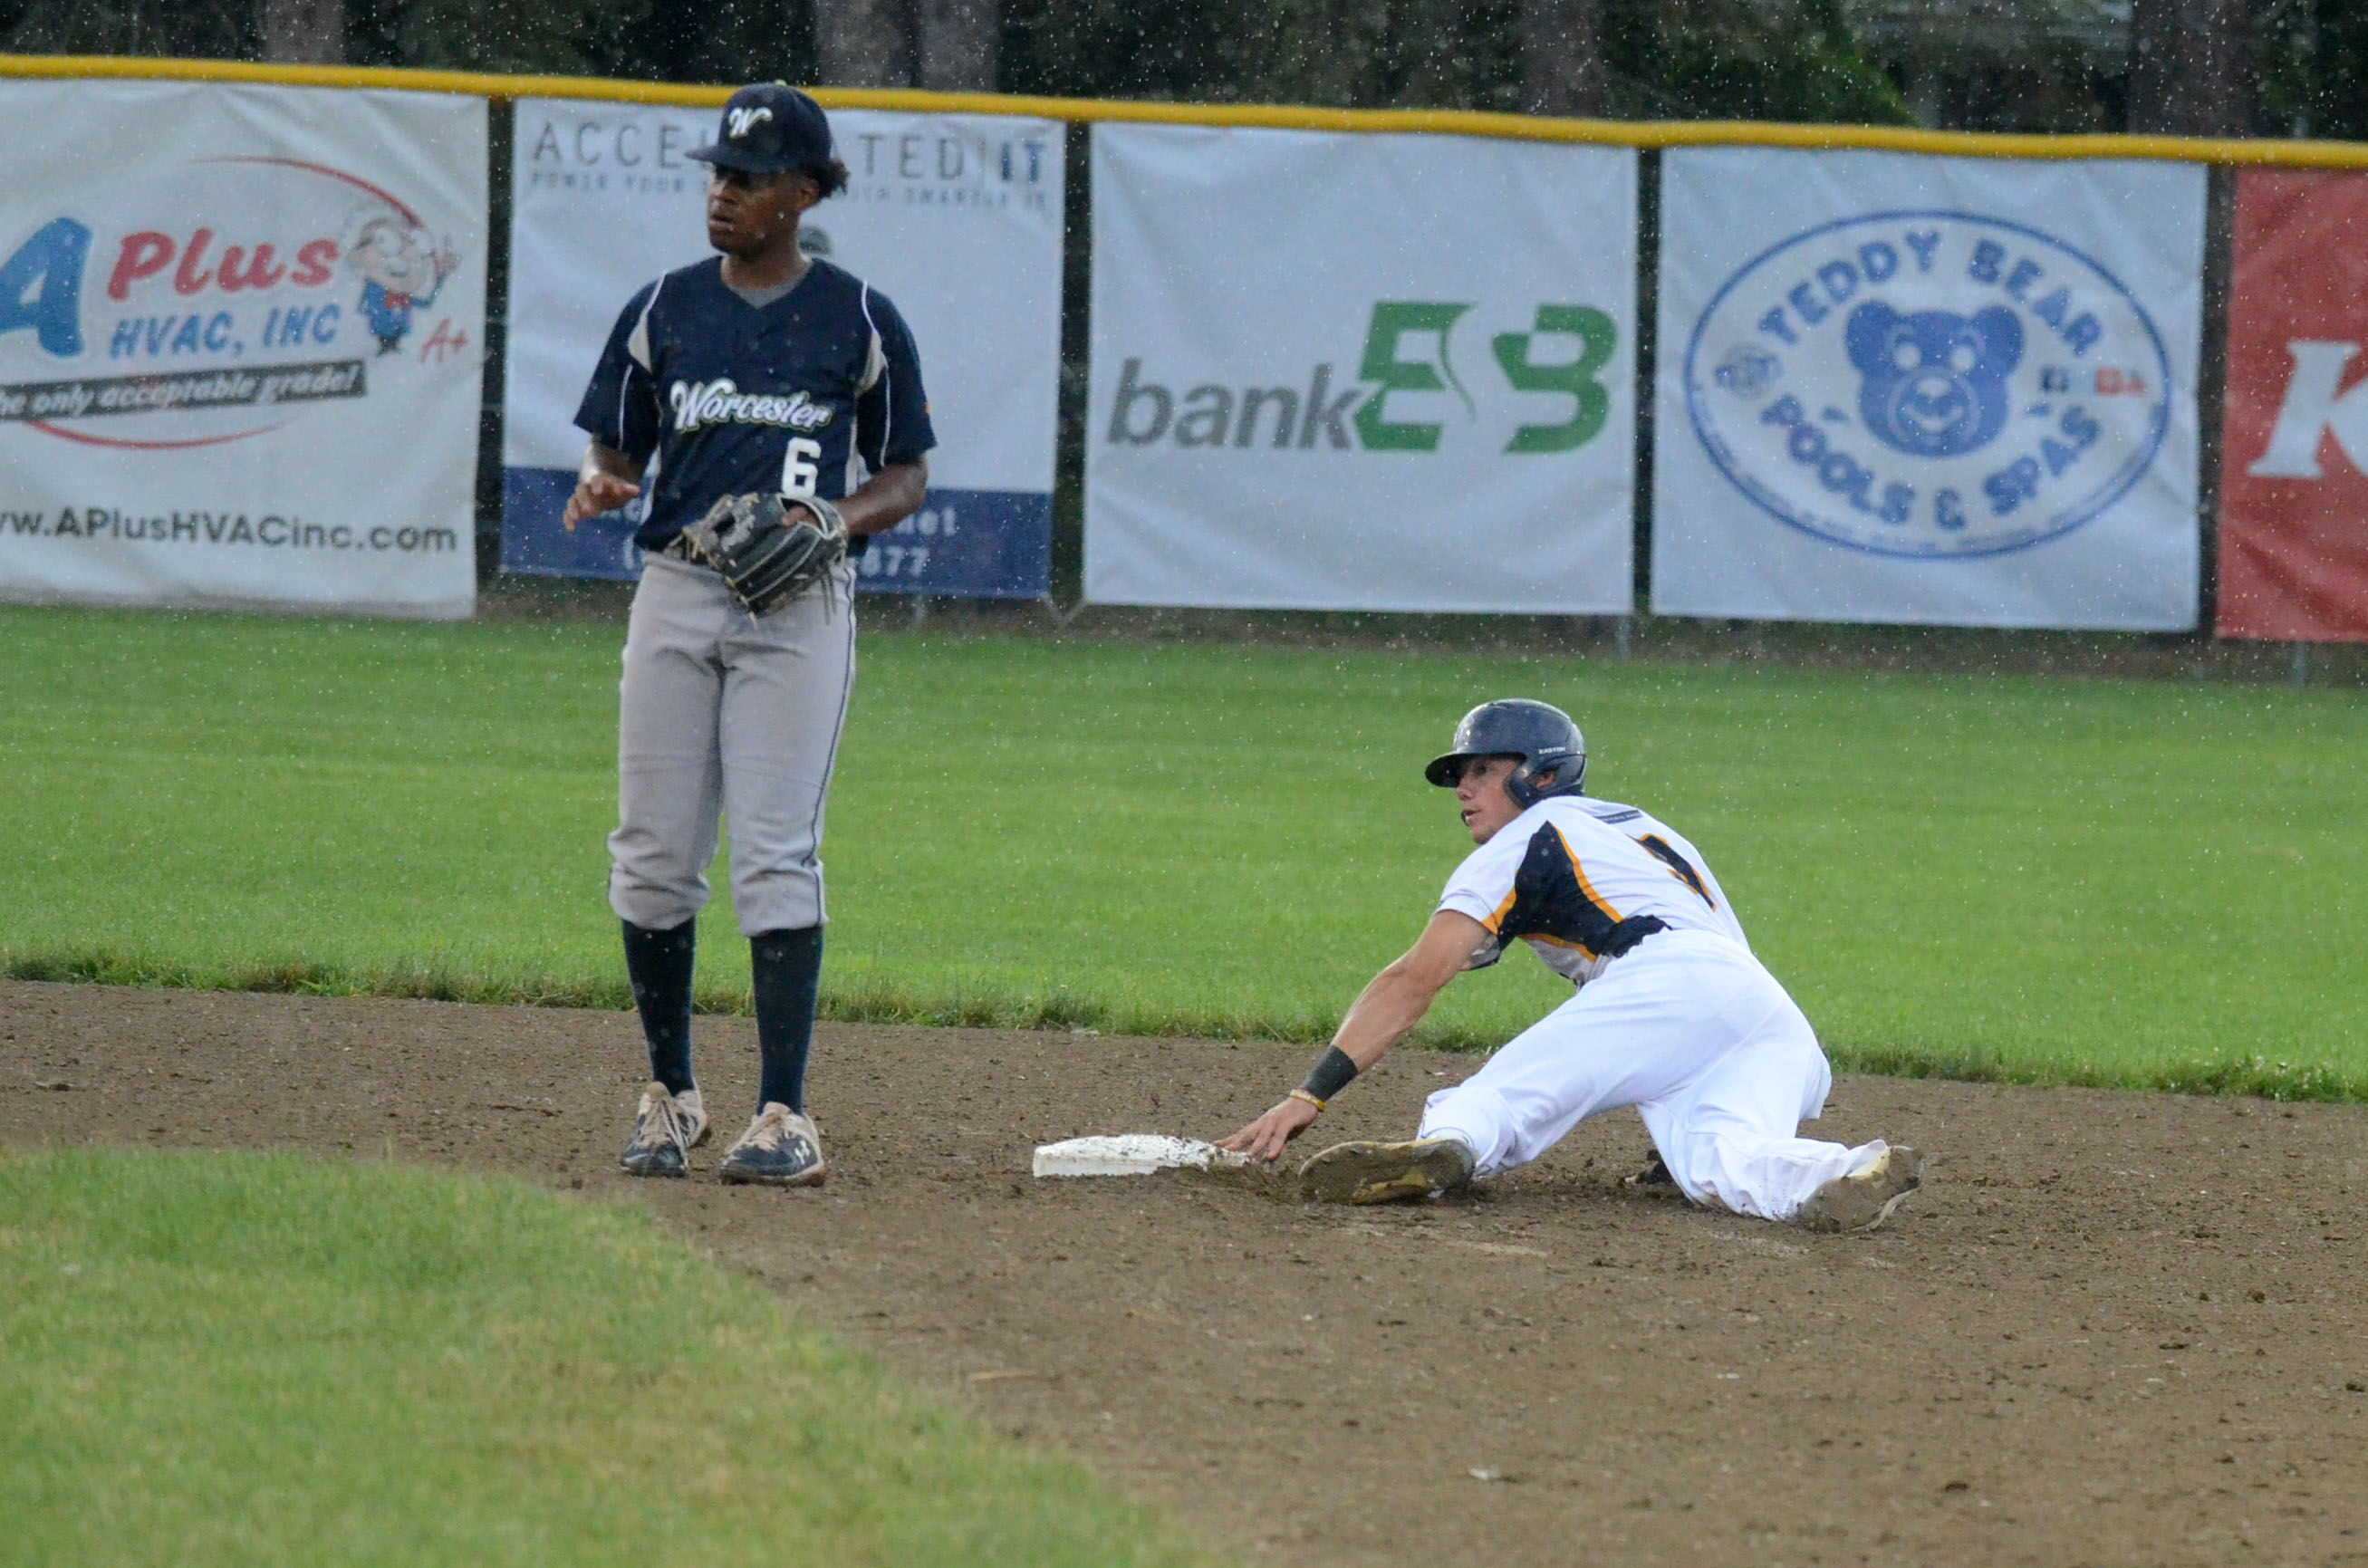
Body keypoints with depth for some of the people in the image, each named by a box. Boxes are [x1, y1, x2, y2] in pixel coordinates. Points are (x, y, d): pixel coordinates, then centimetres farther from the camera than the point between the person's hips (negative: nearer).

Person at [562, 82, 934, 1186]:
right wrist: (603, 484, -10)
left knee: (776, 855, -9)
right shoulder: (663, 311, 8)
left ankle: (784, 1116, -10)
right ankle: (669, 1097, 14)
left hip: (799, 605, -3)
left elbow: (906, 478, 7)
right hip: (677, 589, 3)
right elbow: (616, 450, 14)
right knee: (653, 852, 1)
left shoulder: (861, 323, 1)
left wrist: (835, 519, -13)